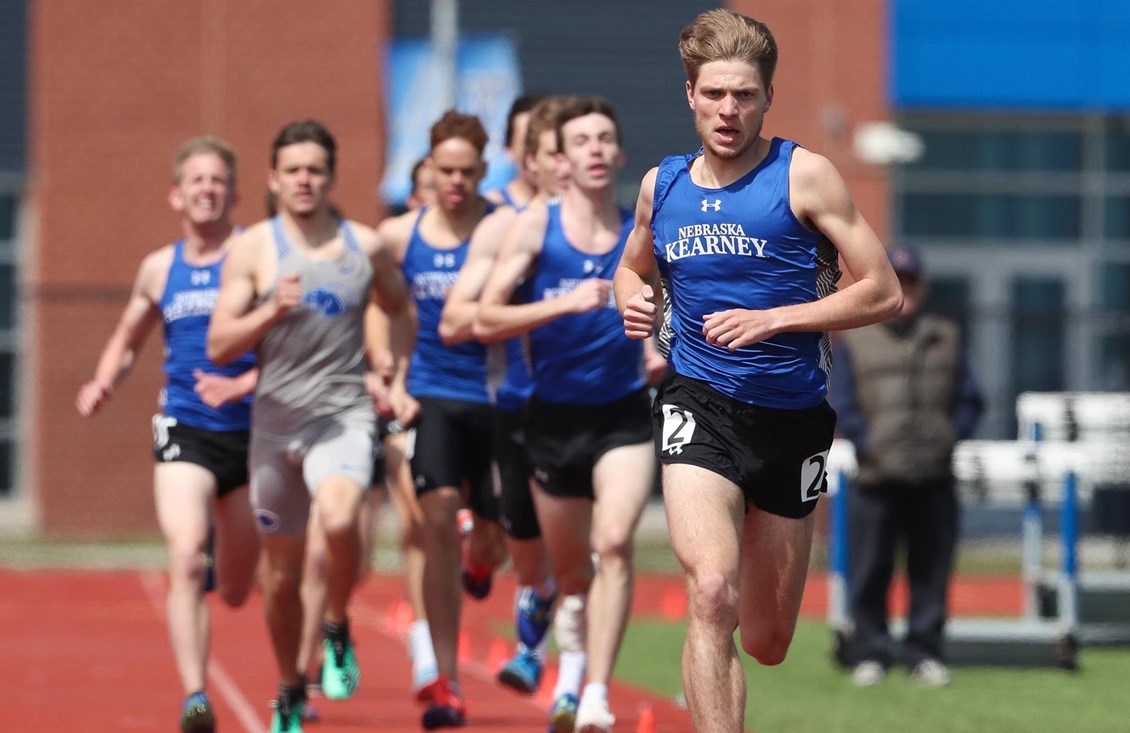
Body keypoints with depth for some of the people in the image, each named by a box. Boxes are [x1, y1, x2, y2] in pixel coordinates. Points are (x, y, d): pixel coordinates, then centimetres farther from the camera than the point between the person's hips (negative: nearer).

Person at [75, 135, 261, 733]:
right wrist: (103, 382, 5)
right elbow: (127, 341, 24)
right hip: (184, 432, 1)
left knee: (238, 593, 10)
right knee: (185, 560, -23)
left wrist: (241, 385, -21)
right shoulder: (159, 269, 9)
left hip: (250, 431, -1)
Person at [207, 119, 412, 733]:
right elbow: (218, 346, -6)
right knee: (281, 571, 10)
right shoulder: (253, 249, -1)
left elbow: (399, 310, 24)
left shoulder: (365, 246, 5)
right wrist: (272, 311, -21)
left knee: (339, 520, -31)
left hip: (344, 413, -1)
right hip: (276, 419, 1)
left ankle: (338, 631, -4)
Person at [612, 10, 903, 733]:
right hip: (700, 406, 0)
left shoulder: (803, 175, -5)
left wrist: (771, 320, -16)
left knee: (768, 646, 11)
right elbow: (632, 268, 26)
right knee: (713, 594, -26)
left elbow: (883, 292, -7)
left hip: (792, 417, 0)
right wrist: (634, 301, 2)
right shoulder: (661, 185, 6)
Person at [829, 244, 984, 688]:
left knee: (931, 570, 3)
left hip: (934, 480, 2)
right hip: (876, 480, -2)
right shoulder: (854, 342, 8)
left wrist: (949, 438, -1)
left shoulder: (945, 339, 14)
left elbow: (969, 401, 13)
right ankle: (871, 654, 7)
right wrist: (869, 445, -8)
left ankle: (925, 653, 11)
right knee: (869, 572, -2)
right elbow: (842, 407, 3)